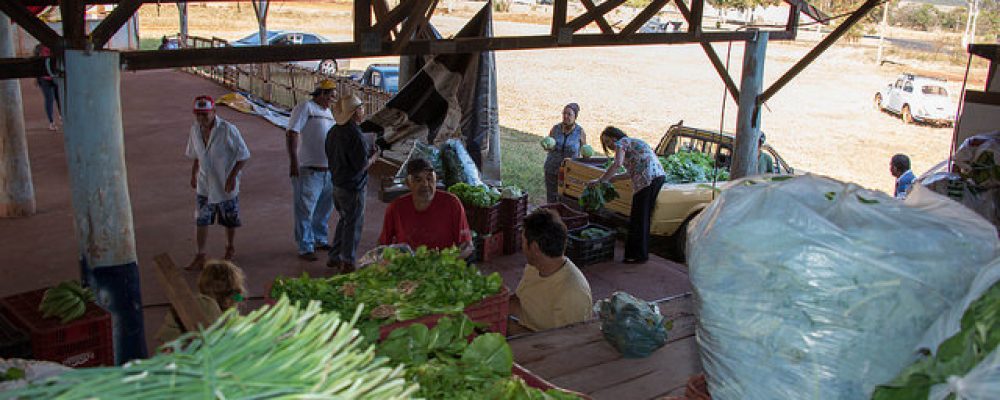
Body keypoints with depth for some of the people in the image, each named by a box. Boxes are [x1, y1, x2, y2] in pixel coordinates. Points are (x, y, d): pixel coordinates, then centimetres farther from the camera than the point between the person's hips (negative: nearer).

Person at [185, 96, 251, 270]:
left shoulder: (228, 130, -22)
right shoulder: (195, 129, -4)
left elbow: (243, 156, -17)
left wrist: (232, 176, -20)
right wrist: (194, 174, 16)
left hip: (226, 185, -4)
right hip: (204, 185, 4)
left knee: (230, 221, 14)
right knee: (201, 221, 3)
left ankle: (230, 248, 37)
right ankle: (200, 256, 13)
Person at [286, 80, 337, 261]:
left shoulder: (328, 112, 18)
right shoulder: (305, 108, -8)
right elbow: (292, 133, -15)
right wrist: (293, 161, -23)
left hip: (328, 170, 8)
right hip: (309, 170, -8)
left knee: (324, 209, 17)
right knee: (305, 211, -4)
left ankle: (321, 240, 32)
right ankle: (305, 248, 2)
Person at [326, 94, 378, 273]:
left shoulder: (333, 132, 5)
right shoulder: (356, 135, -22)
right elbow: (361, 165, -24)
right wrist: (374, 157, -2)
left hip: (337, 183, 8)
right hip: (353, 188, -8)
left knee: (344, 220, 22)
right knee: (354, 224, 4)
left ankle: (334, 257, 28)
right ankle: (347, 263, 12)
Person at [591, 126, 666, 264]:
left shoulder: (621, 142, 2)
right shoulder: (634, 142, 29)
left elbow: (618, 163, -17)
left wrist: (600, 180, -13)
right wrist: (612, 178, 20)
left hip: (648, 179, -9)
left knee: (638, 218, -1)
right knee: (644, 217, 17)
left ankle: (638, 255, 4)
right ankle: (643, 251, 25)